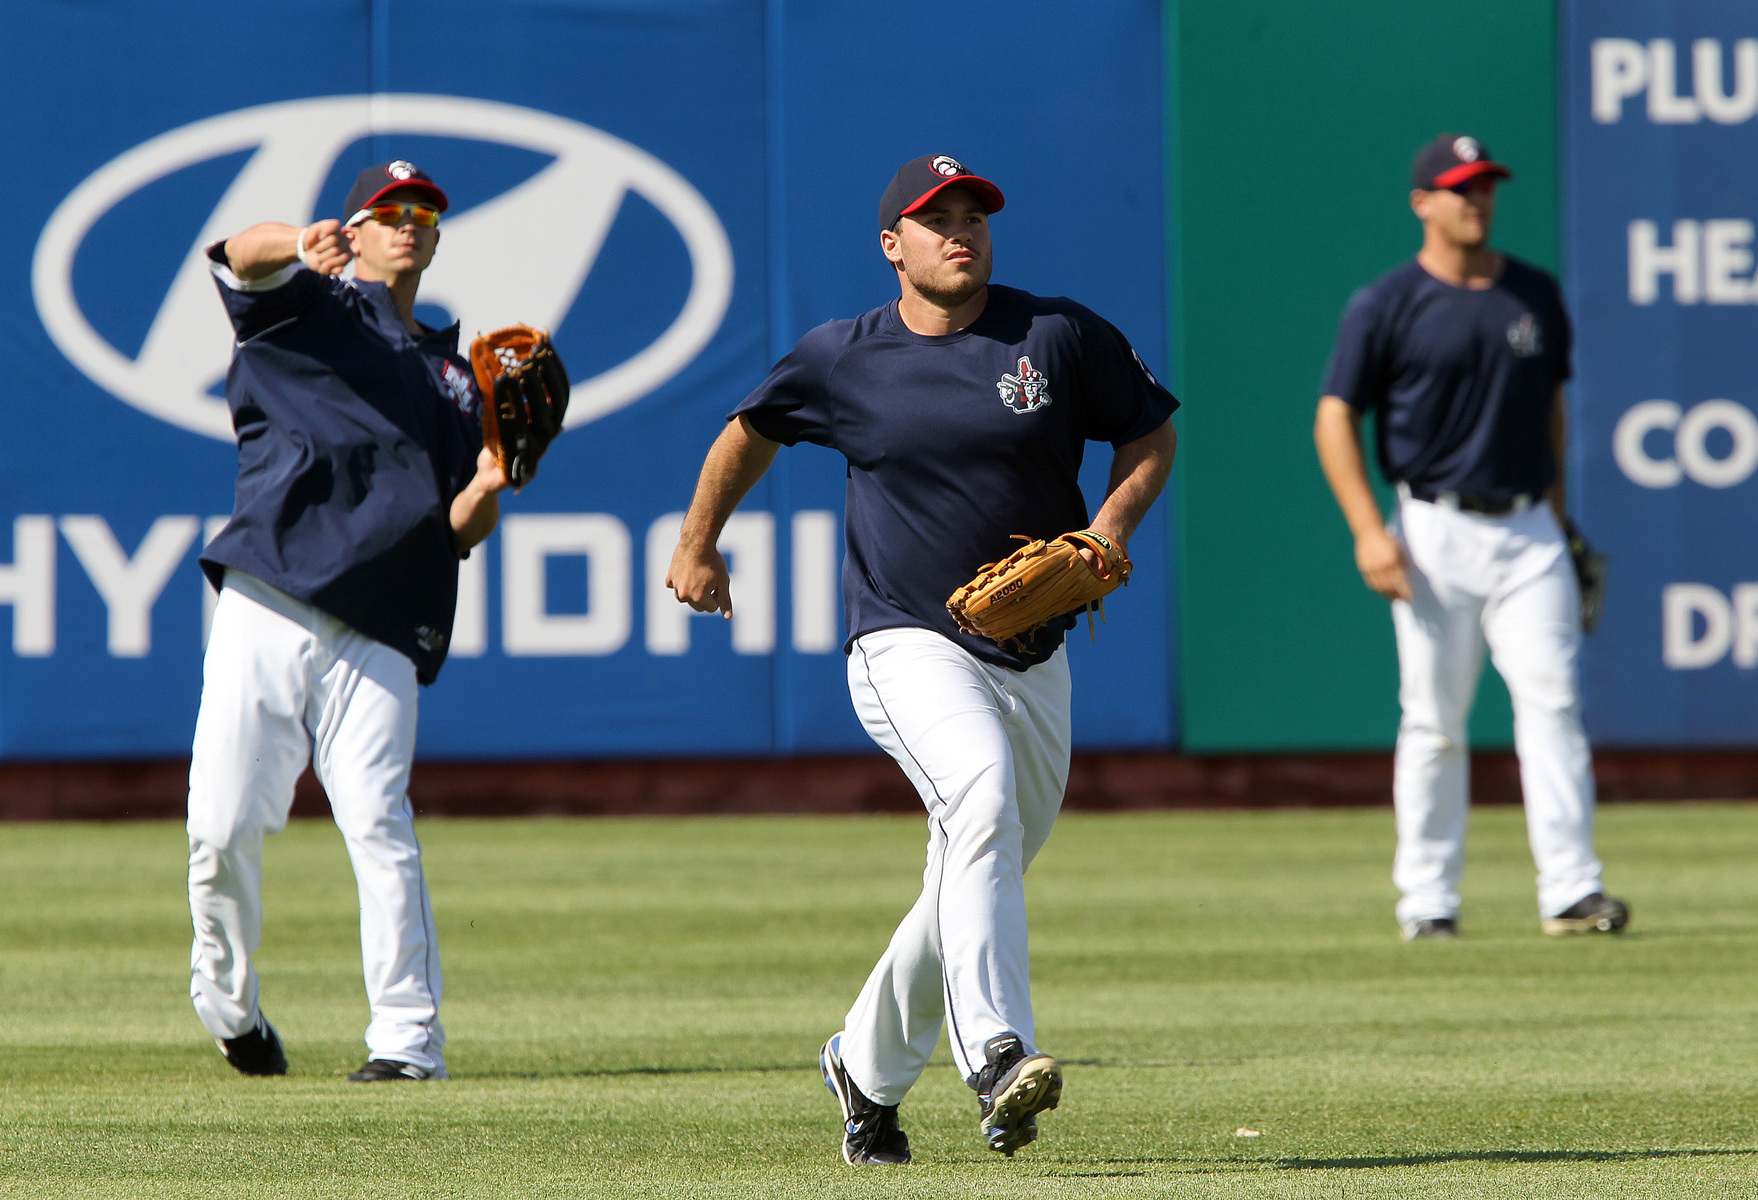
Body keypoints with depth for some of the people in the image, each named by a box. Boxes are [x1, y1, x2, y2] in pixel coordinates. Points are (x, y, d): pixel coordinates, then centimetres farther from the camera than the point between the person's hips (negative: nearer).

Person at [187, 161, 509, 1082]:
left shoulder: (451, 376, 25)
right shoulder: (311, 306, 14)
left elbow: (458, 532, 20)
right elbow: (241, 254, -9)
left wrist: (488, 490, -3)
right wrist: (301, 245, -32)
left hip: (376, 635, 2)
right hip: (265, 609, -2)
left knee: (378, 823, -14)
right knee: (223, 826, -6)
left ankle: (407, 1039, -14)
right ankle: (225, 1001, 17)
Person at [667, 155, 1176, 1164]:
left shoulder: (1060, 336, 1)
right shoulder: (844, 360, 1)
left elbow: (1151, 434, 10)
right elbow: (750, 433, 18)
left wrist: (1110, 527, -7)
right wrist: (697, 546, 21)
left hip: (1033, 662, 4)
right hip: (909, 649, -4)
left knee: (977, 883, 13)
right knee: (983, 795, -32)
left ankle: (868, 1068, 35)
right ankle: (996, 1054, -42)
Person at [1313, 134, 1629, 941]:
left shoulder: (1535, 296, 12)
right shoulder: (1387, 306, -1)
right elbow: (1335, 418, -1)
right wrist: (1369, 531, -11)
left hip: (1528, 531, 3)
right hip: (1437, 533, -3)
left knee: (1552, 699, -9)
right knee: (1433, 720, 0)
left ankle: (1571, 890, -12)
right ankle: (1427, 899, 7)